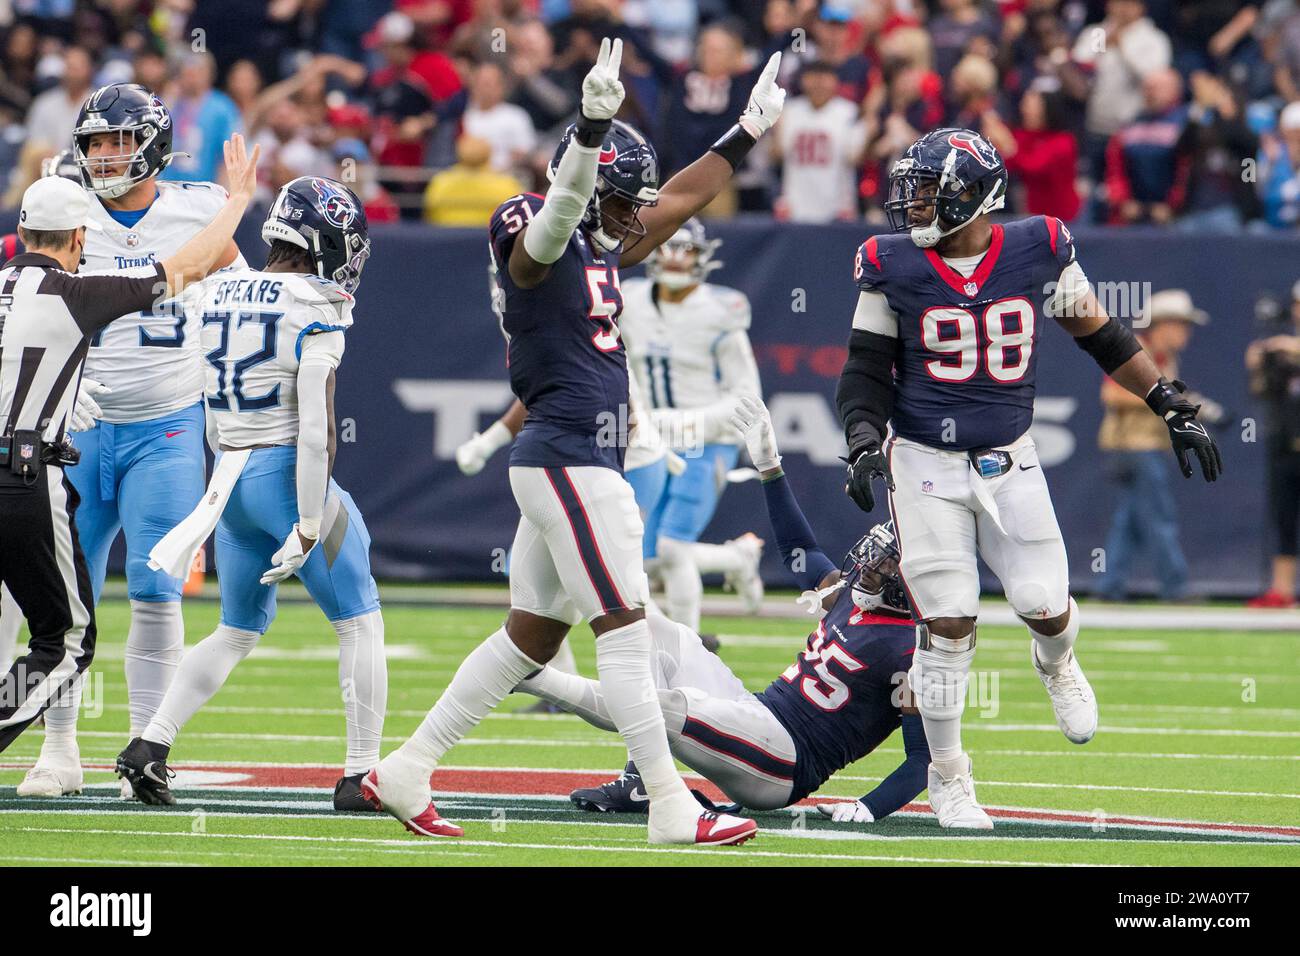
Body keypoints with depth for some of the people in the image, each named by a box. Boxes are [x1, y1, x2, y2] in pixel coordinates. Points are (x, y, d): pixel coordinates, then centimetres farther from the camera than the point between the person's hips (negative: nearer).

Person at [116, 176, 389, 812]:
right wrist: (309, 528, -18)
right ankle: (361, 776, 7)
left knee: (238, 632, 20)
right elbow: (316, 428, -19)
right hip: (287, 476, -7)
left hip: (230, 476, 7)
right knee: (360, 623, 8)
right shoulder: (315, 310, -13)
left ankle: (150, 745, 7)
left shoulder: (219, 296, 9)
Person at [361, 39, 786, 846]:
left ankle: (405, 775, 17)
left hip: (574, 464, 10)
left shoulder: (602, 250, 15)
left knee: (529, 638, 13)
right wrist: (593, 128, -49)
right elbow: (561, 208, -33)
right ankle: (672, 806, -5)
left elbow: (680, 201, 27)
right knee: (624, 627, -7)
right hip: (570, 460, -10)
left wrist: (749, 130, 31)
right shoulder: (537, 245, -11)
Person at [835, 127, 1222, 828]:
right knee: (948, 625, -6)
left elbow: (1101, 337, 6)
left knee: (1045, 606, -1)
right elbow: (866, 369, 0)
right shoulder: (894, 268, -6)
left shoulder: (1038, 253, -5)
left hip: (1008, 463, 1)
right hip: (924, 464, -1)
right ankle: (948, 779, 11)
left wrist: (1173, 408, 6)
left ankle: (1055, 663, 39)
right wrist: (863, 445, -16)